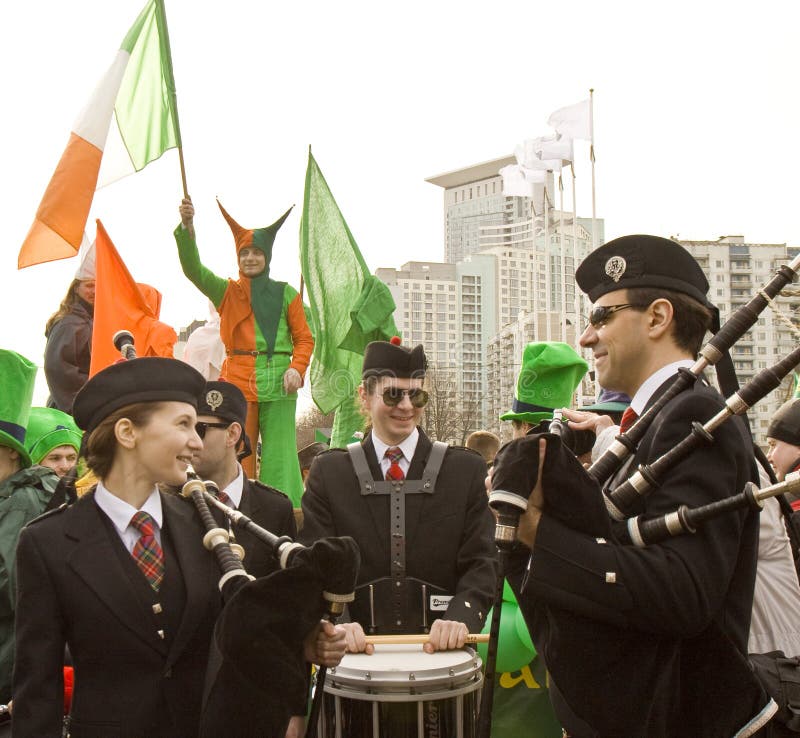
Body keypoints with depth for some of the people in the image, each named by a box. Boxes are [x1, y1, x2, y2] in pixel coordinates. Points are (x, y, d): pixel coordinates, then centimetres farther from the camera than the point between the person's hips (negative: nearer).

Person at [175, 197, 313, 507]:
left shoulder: (285, 294, 10)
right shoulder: (226, 292, 11)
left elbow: (304, 338, 10)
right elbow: (193, 269, -4)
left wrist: (296, 368, -9)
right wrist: (186, 226, -19)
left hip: (277, 383, -1)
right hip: (237, 380, 1)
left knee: (280, 455, -4)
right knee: (238, 458, 1)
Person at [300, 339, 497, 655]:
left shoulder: (466, 470, 11)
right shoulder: (327, 472, 10)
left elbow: (480, 562, 5)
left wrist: (461, 616, -15)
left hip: (440, 648, 1)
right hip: (357, 651, -1)